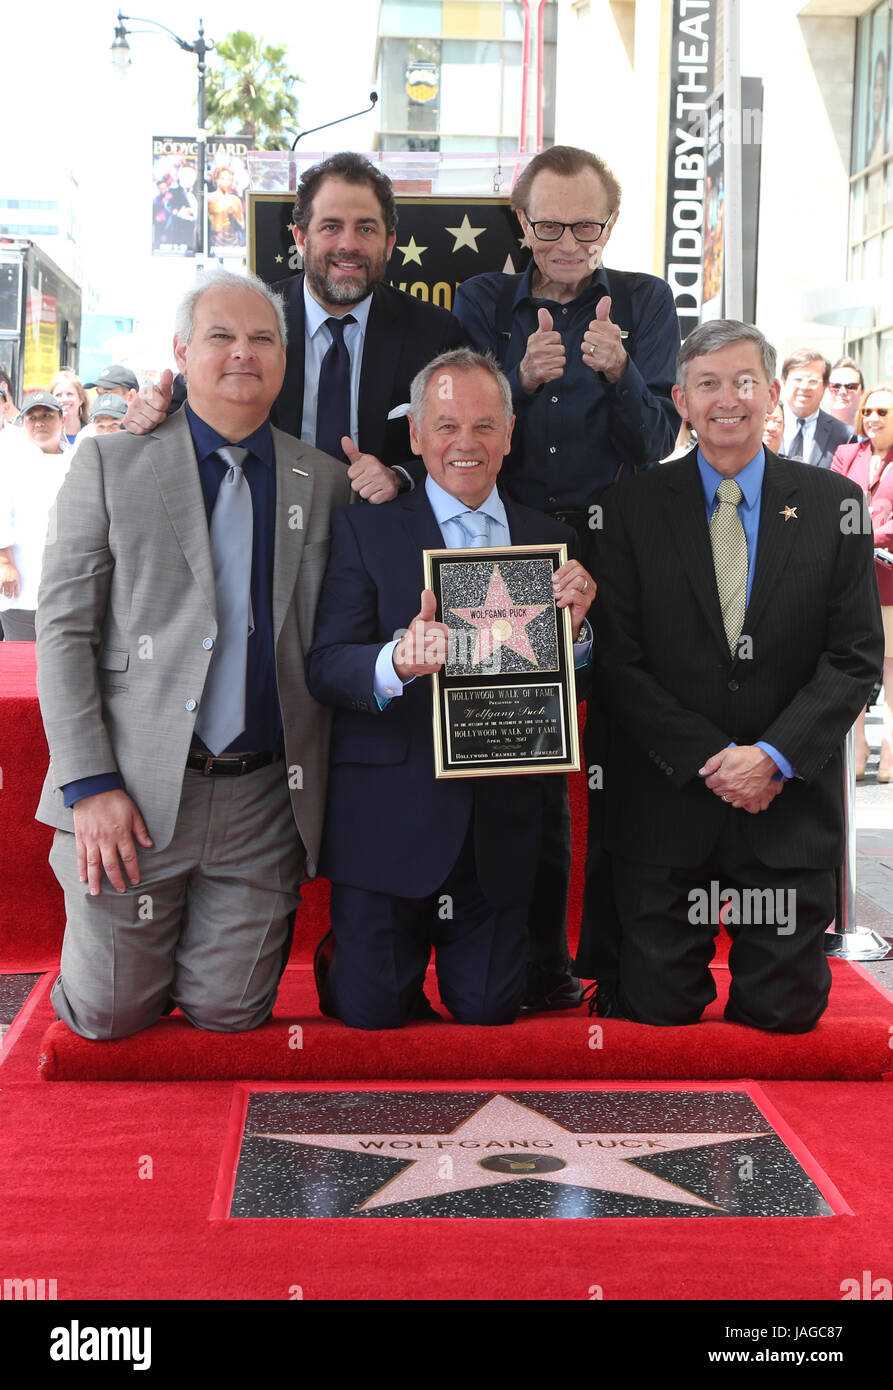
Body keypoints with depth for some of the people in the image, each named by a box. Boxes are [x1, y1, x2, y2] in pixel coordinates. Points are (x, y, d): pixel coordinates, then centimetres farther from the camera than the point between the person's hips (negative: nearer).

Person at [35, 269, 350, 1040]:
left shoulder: (326, 481, 9)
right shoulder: (110, 463, 2)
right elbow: (63, 630, -3)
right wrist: (89, 785, -10)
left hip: (263, 802, 2)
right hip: (134, 798, -1)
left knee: (229, 1013, 8)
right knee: (108, 1015, 7)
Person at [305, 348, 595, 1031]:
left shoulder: (550, 540, 8)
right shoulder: (364, 529, -1)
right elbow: (325, 667, -10)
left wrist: (573, 625, -12)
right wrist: (397, 661, -31)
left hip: (502, 828, 3)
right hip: (390, 821, -2)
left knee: (489, 1008, 8)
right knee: (372, 1010, 3)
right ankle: (344, 952, 36)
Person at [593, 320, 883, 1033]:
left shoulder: (833, 503, 3)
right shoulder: (635, 507, 1)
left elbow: (856, 656, -1)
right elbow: (619, 660, -3)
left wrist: (773, 755, -13)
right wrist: (710, 760, -11)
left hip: (791, 803, 1)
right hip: (667, 803, 0)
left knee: (785, 1012, 7)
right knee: (656, 1008, 4)